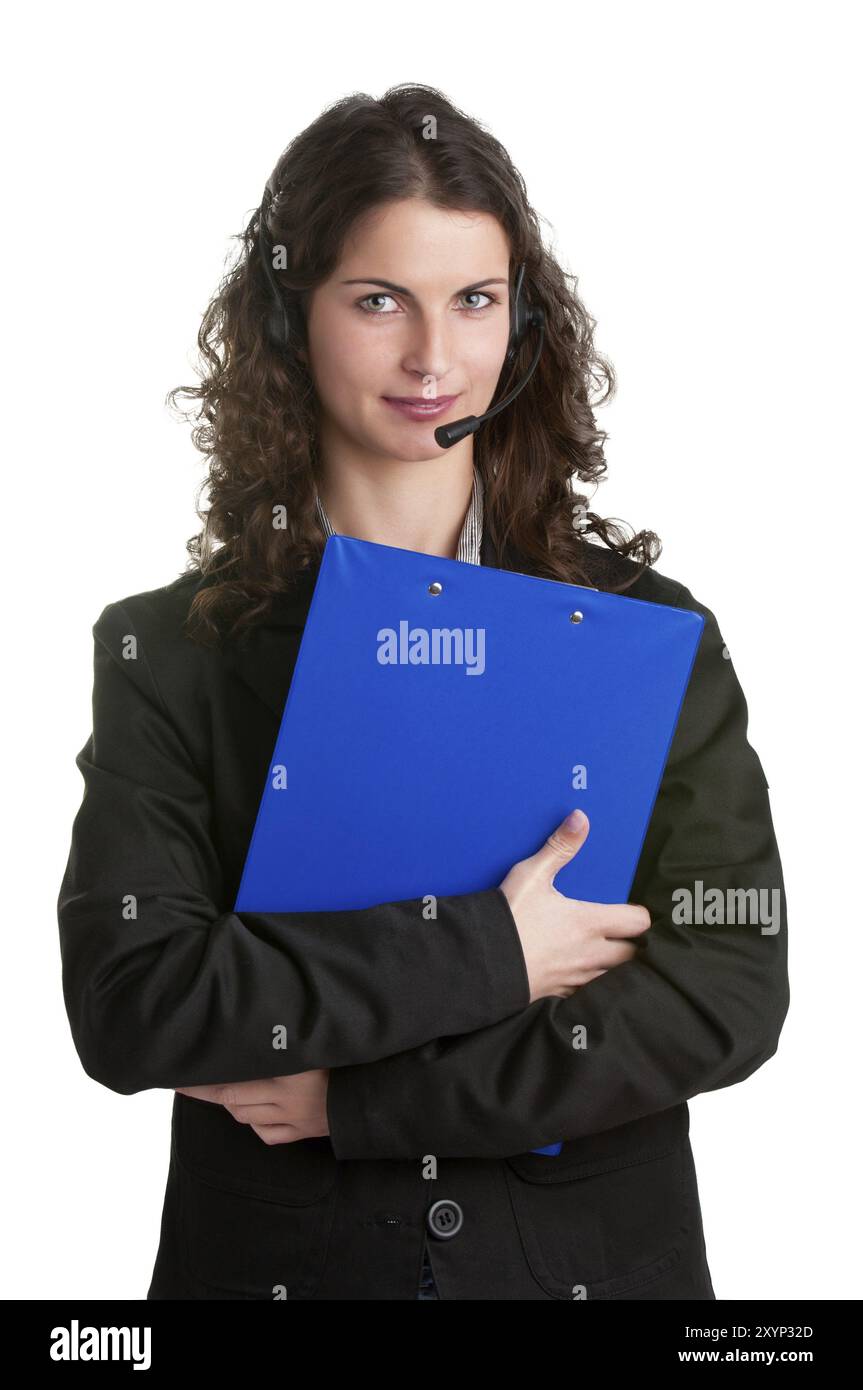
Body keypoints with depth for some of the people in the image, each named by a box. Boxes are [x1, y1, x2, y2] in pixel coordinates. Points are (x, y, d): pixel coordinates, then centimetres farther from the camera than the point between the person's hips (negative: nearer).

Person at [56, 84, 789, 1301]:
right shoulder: (168, 650, -6)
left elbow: (732, 994, -12)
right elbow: (124, 1001, -16)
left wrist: (354, 1096, -16)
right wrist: (486, 952, -19)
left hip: (597, 1252, 1)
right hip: (271, 1255, 0)